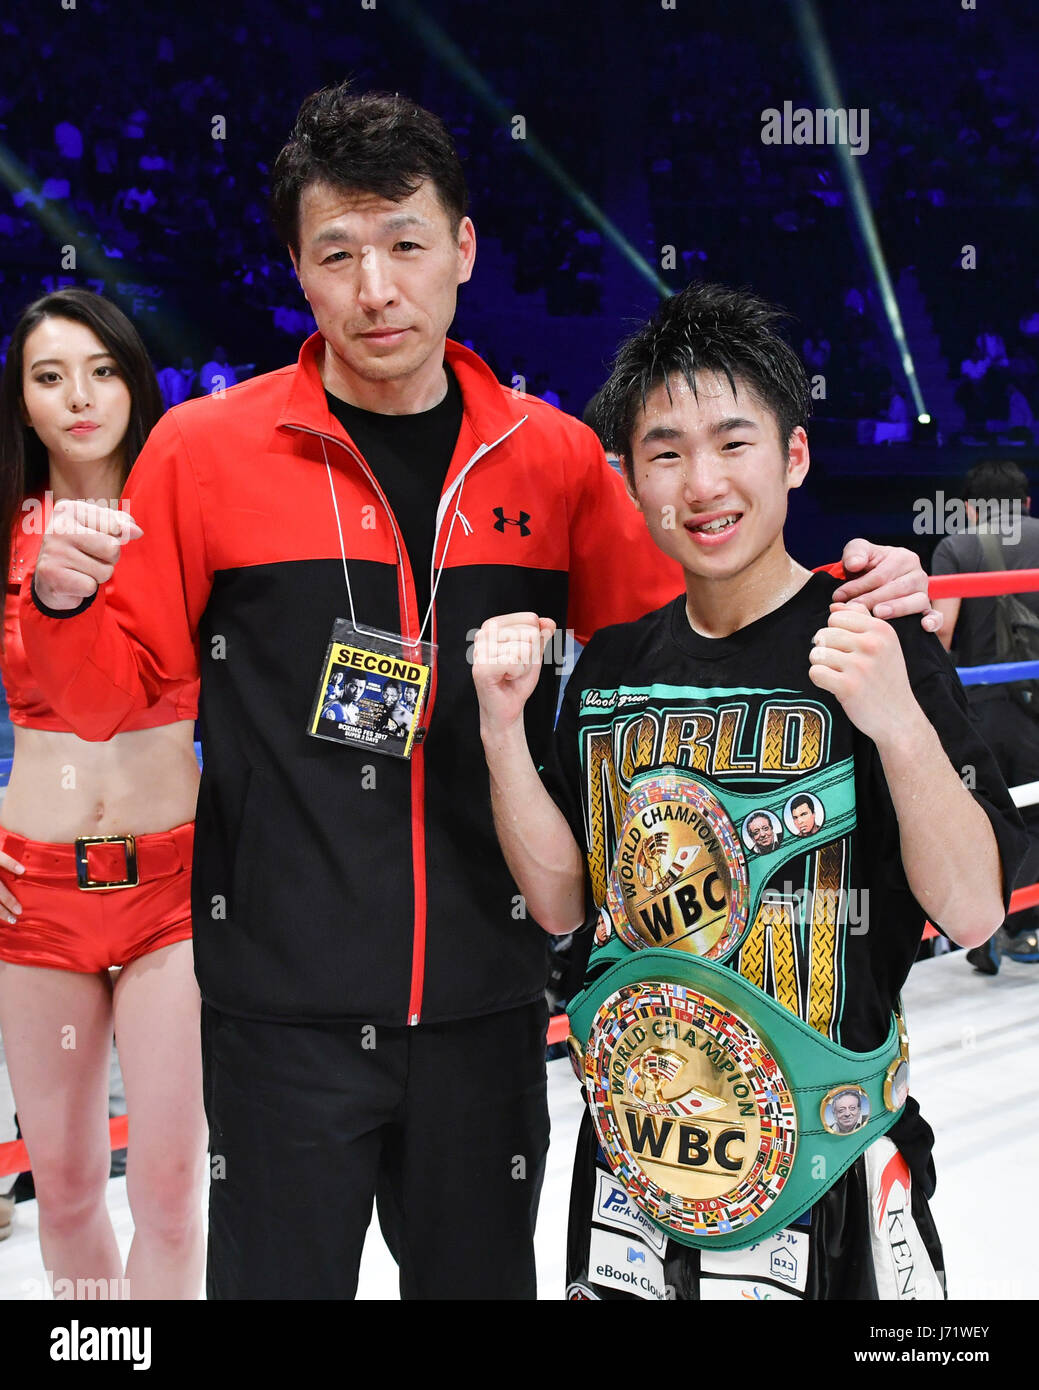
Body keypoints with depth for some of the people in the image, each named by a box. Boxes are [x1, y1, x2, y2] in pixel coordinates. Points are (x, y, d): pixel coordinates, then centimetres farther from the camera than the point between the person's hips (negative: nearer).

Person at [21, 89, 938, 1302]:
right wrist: (62, 605, -19)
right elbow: (111, 694, 2)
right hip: (285, 1005, -2)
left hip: (486, 1000, 2)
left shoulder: (554, 458, 2)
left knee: (480, 1274, 19)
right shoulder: (204, 449, -3)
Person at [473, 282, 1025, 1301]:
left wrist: (900, 724, -32)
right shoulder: (611, 668, 2)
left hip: (825, 1160, -4)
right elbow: (563, 902, 4)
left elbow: (973, 912, -17)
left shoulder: (873, 652, -12)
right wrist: (503, 725, -7)